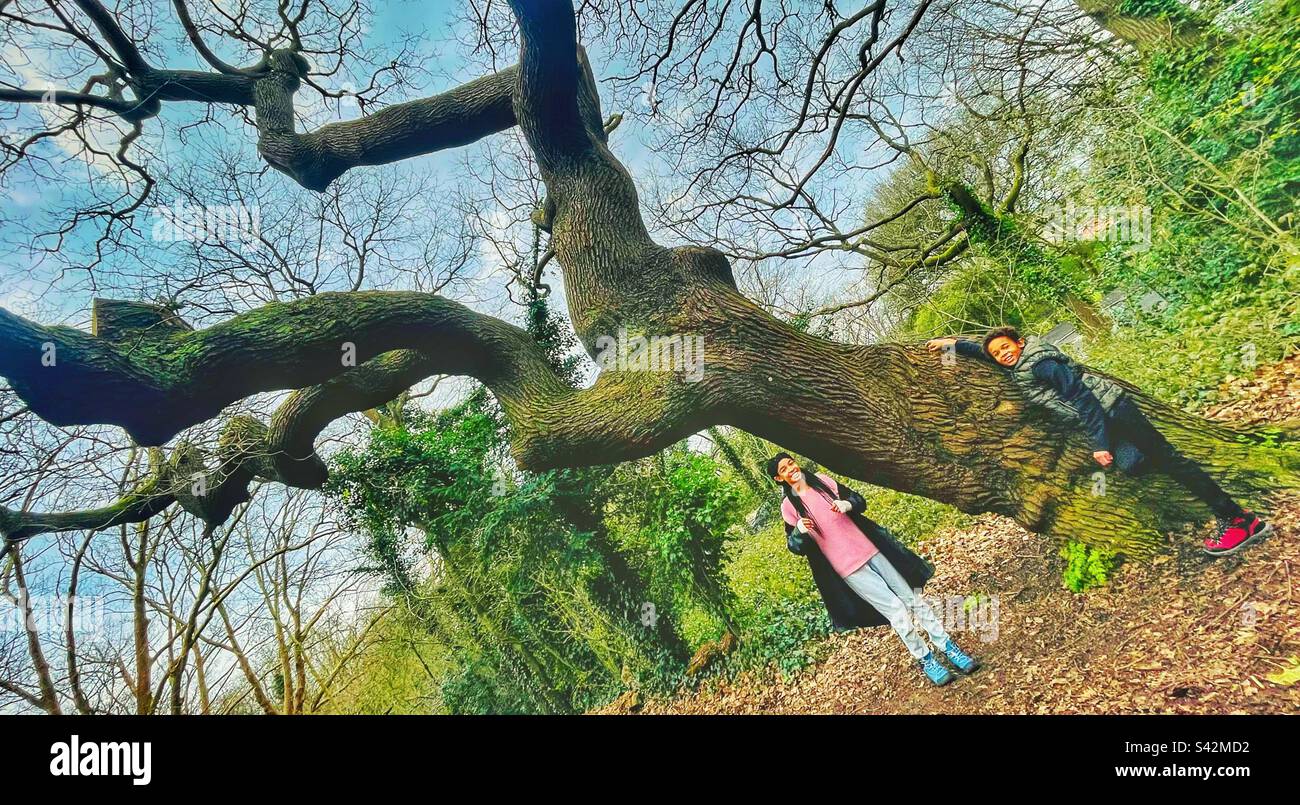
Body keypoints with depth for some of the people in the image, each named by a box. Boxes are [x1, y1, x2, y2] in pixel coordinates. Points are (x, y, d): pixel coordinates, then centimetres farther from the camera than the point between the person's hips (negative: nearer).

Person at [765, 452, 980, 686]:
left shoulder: (823, 481, 4)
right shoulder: (789, 506, -6)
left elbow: (859, 500, 9)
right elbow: (794, 546, -3)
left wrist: (847, 504, -14)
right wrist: (800, 531, -24)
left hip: (869, 550, 4)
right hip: (847, 568, -4)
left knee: (913, 599, 7)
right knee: (896, 610, -7)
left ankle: (948, 647, 22)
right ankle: (925, 660, 14)